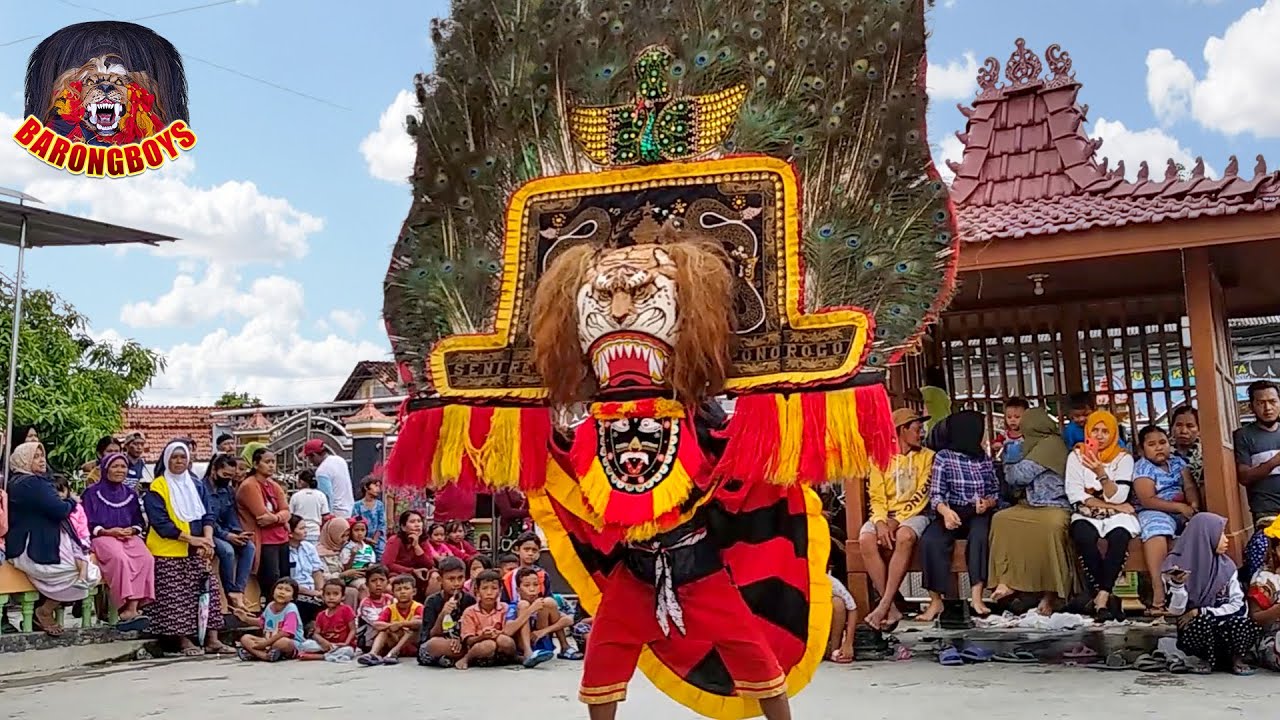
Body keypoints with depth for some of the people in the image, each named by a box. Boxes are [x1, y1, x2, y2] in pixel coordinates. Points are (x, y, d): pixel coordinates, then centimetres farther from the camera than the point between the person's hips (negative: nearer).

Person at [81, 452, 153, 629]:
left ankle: (131, 608, -36)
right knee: (120, 558, -38)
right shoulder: (92, 493, 8)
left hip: (129, 536, 4)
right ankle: (129, 610, -39)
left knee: (147, 559, -30)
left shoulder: (130, 494, 21)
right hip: (102, 537, -4)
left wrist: (132, 530, -4)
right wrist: (107, 532, -14)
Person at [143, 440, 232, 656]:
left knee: (209, 591, 0)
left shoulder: (197, 486, 13)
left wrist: (207, 539, -11)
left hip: (198, 552, 5)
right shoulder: (157, 488, -3)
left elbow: (207, 515, 9)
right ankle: (184, 641, 4)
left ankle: (212, 639, 2)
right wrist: (191, 539, -18)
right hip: (169, 552, -5)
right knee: (176, 597, -4)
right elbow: (160, 522, -11)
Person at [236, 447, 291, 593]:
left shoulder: (275, 485, 15)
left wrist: (275, 518, -16)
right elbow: (263, 515, -17)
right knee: (272, 584, -11)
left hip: (282, 539, 7)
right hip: (264, 542, -7)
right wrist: (279, 517, -2)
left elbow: (286, 512, 5)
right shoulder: (249, 486, -9)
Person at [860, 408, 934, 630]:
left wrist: (897, 520, -14)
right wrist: (880, 522, -18)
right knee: (866, 540, -30)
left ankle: (884, 606, -35)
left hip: (914, 514, -2)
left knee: (905, 536, -37)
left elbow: (922, 494, -3)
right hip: (886, 515, 2)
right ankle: (891, 608, -27)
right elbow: (876, 497, 2)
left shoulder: (927, 456, 8)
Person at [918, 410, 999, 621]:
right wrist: (945, 510, -26)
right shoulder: (943, 457, 2)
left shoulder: (984, 458, 14)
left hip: (979, 514, 2)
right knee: (930, 541, -31)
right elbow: (935, 494, -4)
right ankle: (936, 600, -26)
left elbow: (996, 492, 15)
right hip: (952, 513, -2)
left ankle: (976, 596, -34)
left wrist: (987, 502, -8)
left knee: (980, 536, -34)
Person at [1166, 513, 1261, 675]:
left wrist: (1201, 612, -13)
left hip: (1222, 628, 2)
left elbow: (1238, 603, -1)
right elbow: (1176, 610, -12)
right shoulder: (1178, 564, -9)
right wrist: (1177, 584, -32)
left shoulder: (1226, 566, 2)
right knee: (1203, 622, -35)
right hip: (1192, 631, -2)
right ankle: (1205, 660, -4)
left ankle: (1236, 659, 3)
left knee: (1246, 625, -29)